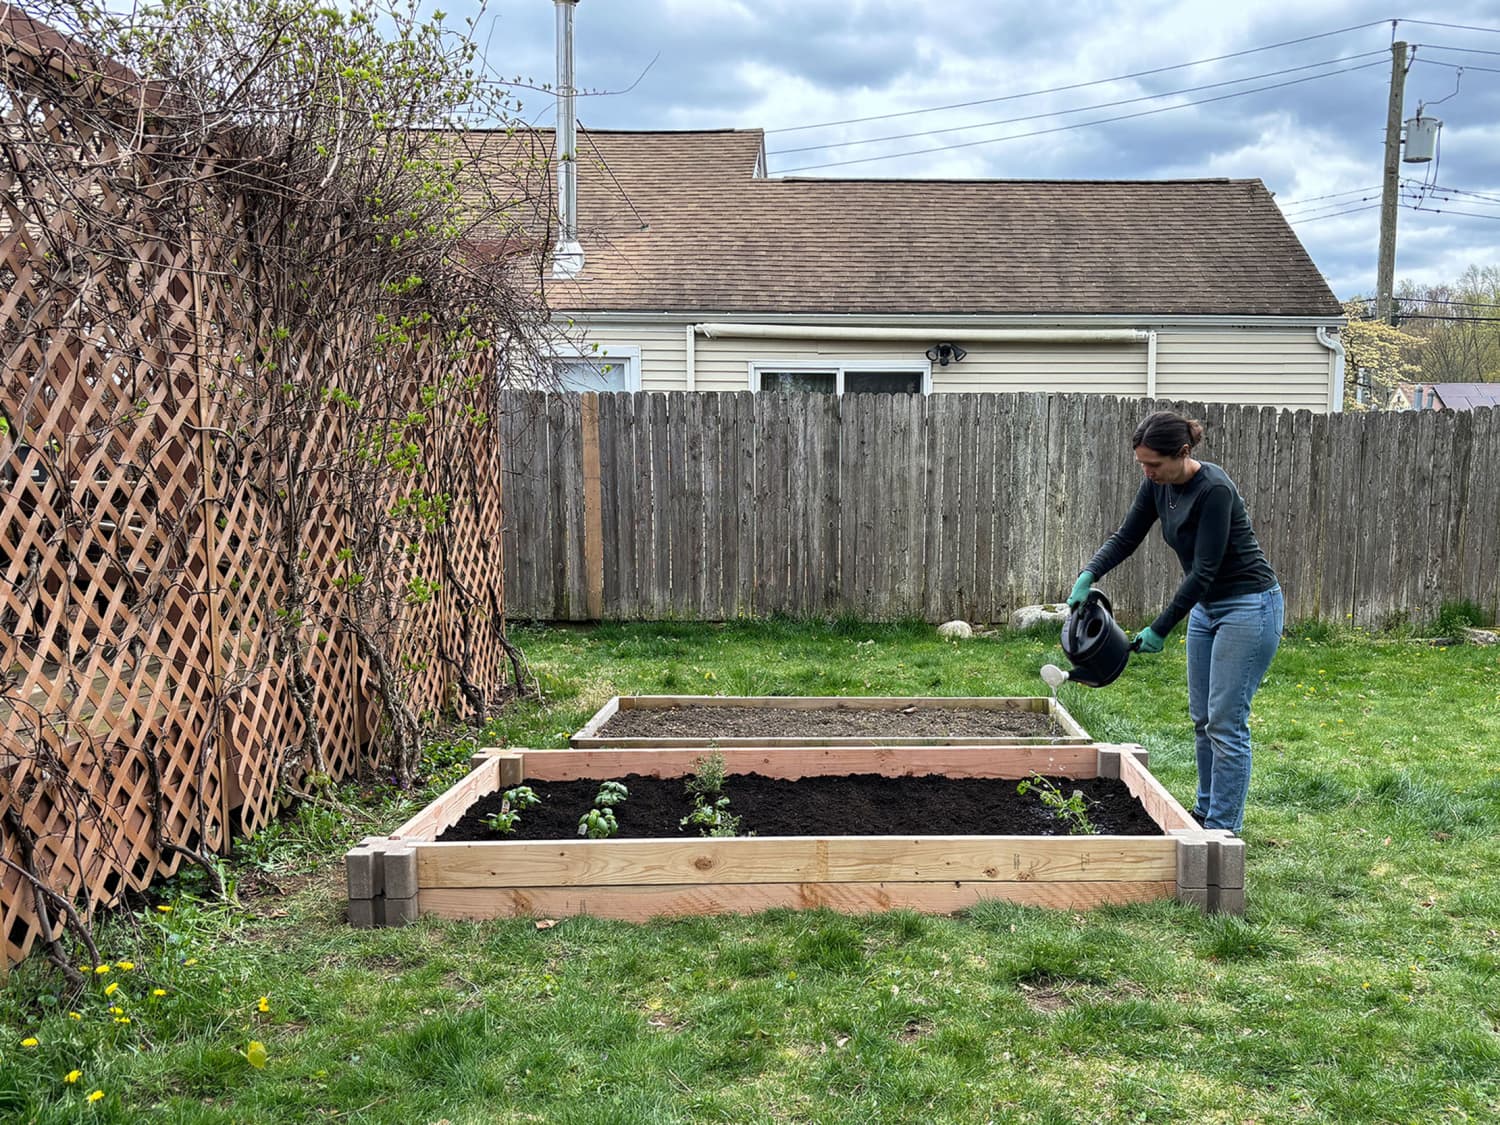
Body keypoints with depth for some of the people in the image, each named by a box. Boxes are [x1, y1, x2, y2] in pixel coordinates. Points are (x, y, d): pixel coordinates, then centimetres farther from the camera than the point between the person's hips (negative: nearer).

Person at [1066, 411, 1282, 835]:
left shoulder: (1214, 489, -27)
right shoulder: (1158, 485, -2)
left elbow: (1204, 570, -25)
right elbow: (1126, 537, 4)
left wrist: (1160, 629, -20)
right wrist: (1088, 575, -15)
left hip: (1249, 608, -9)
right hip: (1207, 607, 9)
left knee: (1226, 722, -7)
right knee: (1202, 719, 14)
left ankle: (1223, 828, 1)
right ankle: (1206, 811, 26)